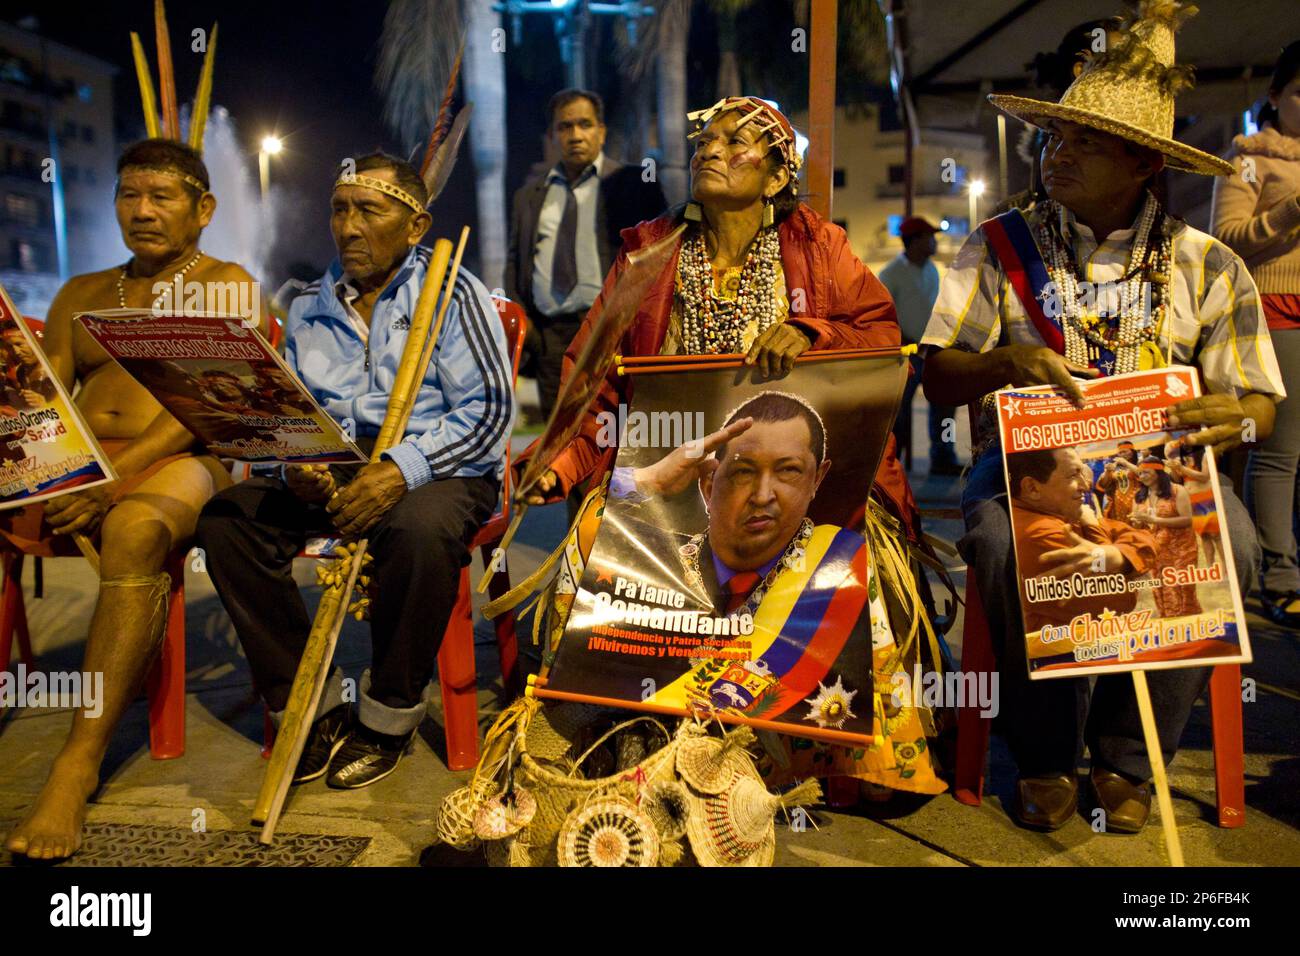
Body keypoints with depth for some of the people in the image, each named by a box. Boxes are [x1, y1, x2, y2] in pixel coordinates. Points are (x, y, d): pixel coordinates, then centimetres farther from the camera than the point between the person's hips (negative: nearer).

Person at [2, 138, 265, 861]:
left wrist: (114, 477, -20)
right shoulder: (81, 294, 26)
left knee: (134, 531, -37)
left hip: (178, 463, -5)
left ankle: (80, 764, -34)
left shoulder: (225, 285, 9)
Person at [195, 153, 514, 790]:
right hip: (328, 473, 6)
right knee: (226, 518, -17)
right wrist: (295, 462, -7)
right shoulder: (309, 307, 16)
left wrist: (401, 470, -24)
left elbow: (490, 409, -11)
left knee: (419, 529, -38)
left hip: (439, 469, -5)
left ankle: (388, 716, -13)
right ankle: (310, 707, -7)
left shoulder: (452, 294, -1)